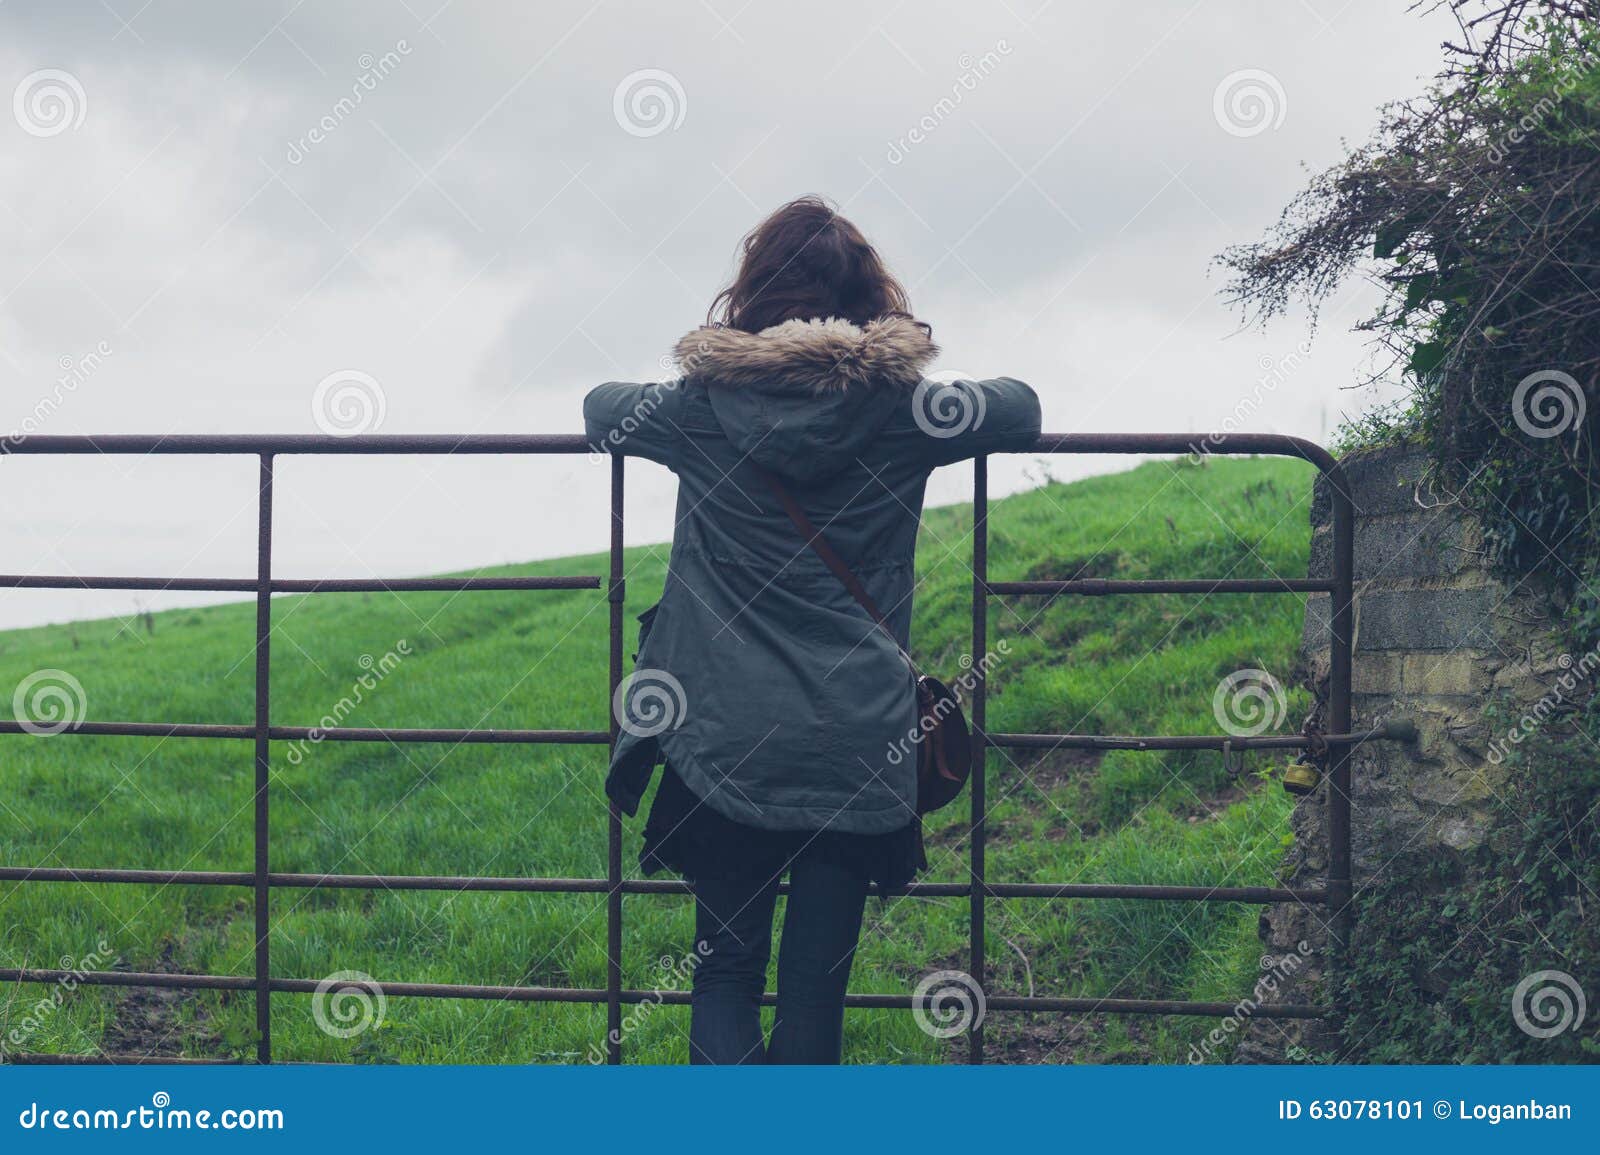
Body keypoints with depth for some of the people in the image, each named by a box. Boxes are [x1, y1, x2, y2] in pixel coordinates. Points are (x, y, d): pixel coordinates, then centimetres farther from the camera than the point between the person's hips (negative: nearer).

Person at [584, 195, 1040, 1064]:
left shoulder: (703, 407, -1)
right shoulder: (902, 410, -1)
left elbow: (601, 407, 20)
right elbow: (1021, 410, 17)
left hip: (724, 742, 0)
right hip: (858, 746, 0)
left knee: (725, 969, 9)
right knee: (816, 980, 6)